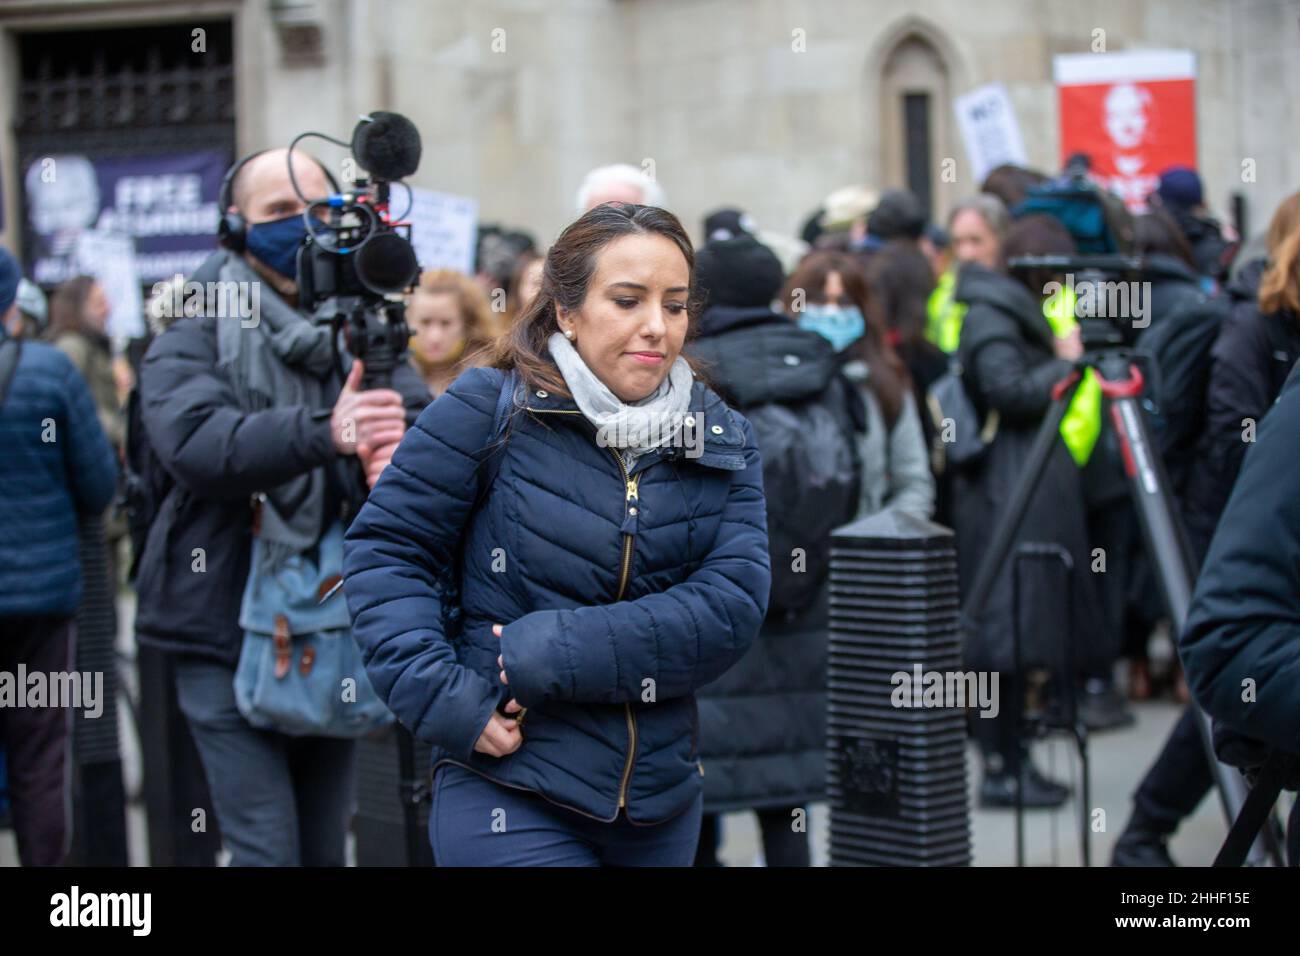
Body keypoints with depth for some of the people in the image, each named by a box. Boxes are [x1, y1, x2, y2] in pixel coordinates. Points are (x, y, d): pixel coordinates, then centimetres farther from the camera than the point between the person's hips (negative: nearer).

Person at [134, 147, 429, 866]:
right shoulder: (192, 341, -3)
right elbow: (193, 440, -23)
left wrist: (401, 450, -31)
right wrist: (321, 431, -38)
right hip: (230, 638, -4)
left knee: (325, 848, 12)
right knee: (268, 851, -9)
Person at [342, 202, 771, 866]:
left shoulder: (723, 441, 4)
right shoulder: (490, 408, -6)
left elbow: (733, 606, -9)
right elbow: (384, 550, -3)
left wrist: (555, 651, -18)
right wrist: (442, 697, -16)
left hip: (662, 797, 4)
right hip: (507, 790, -4)